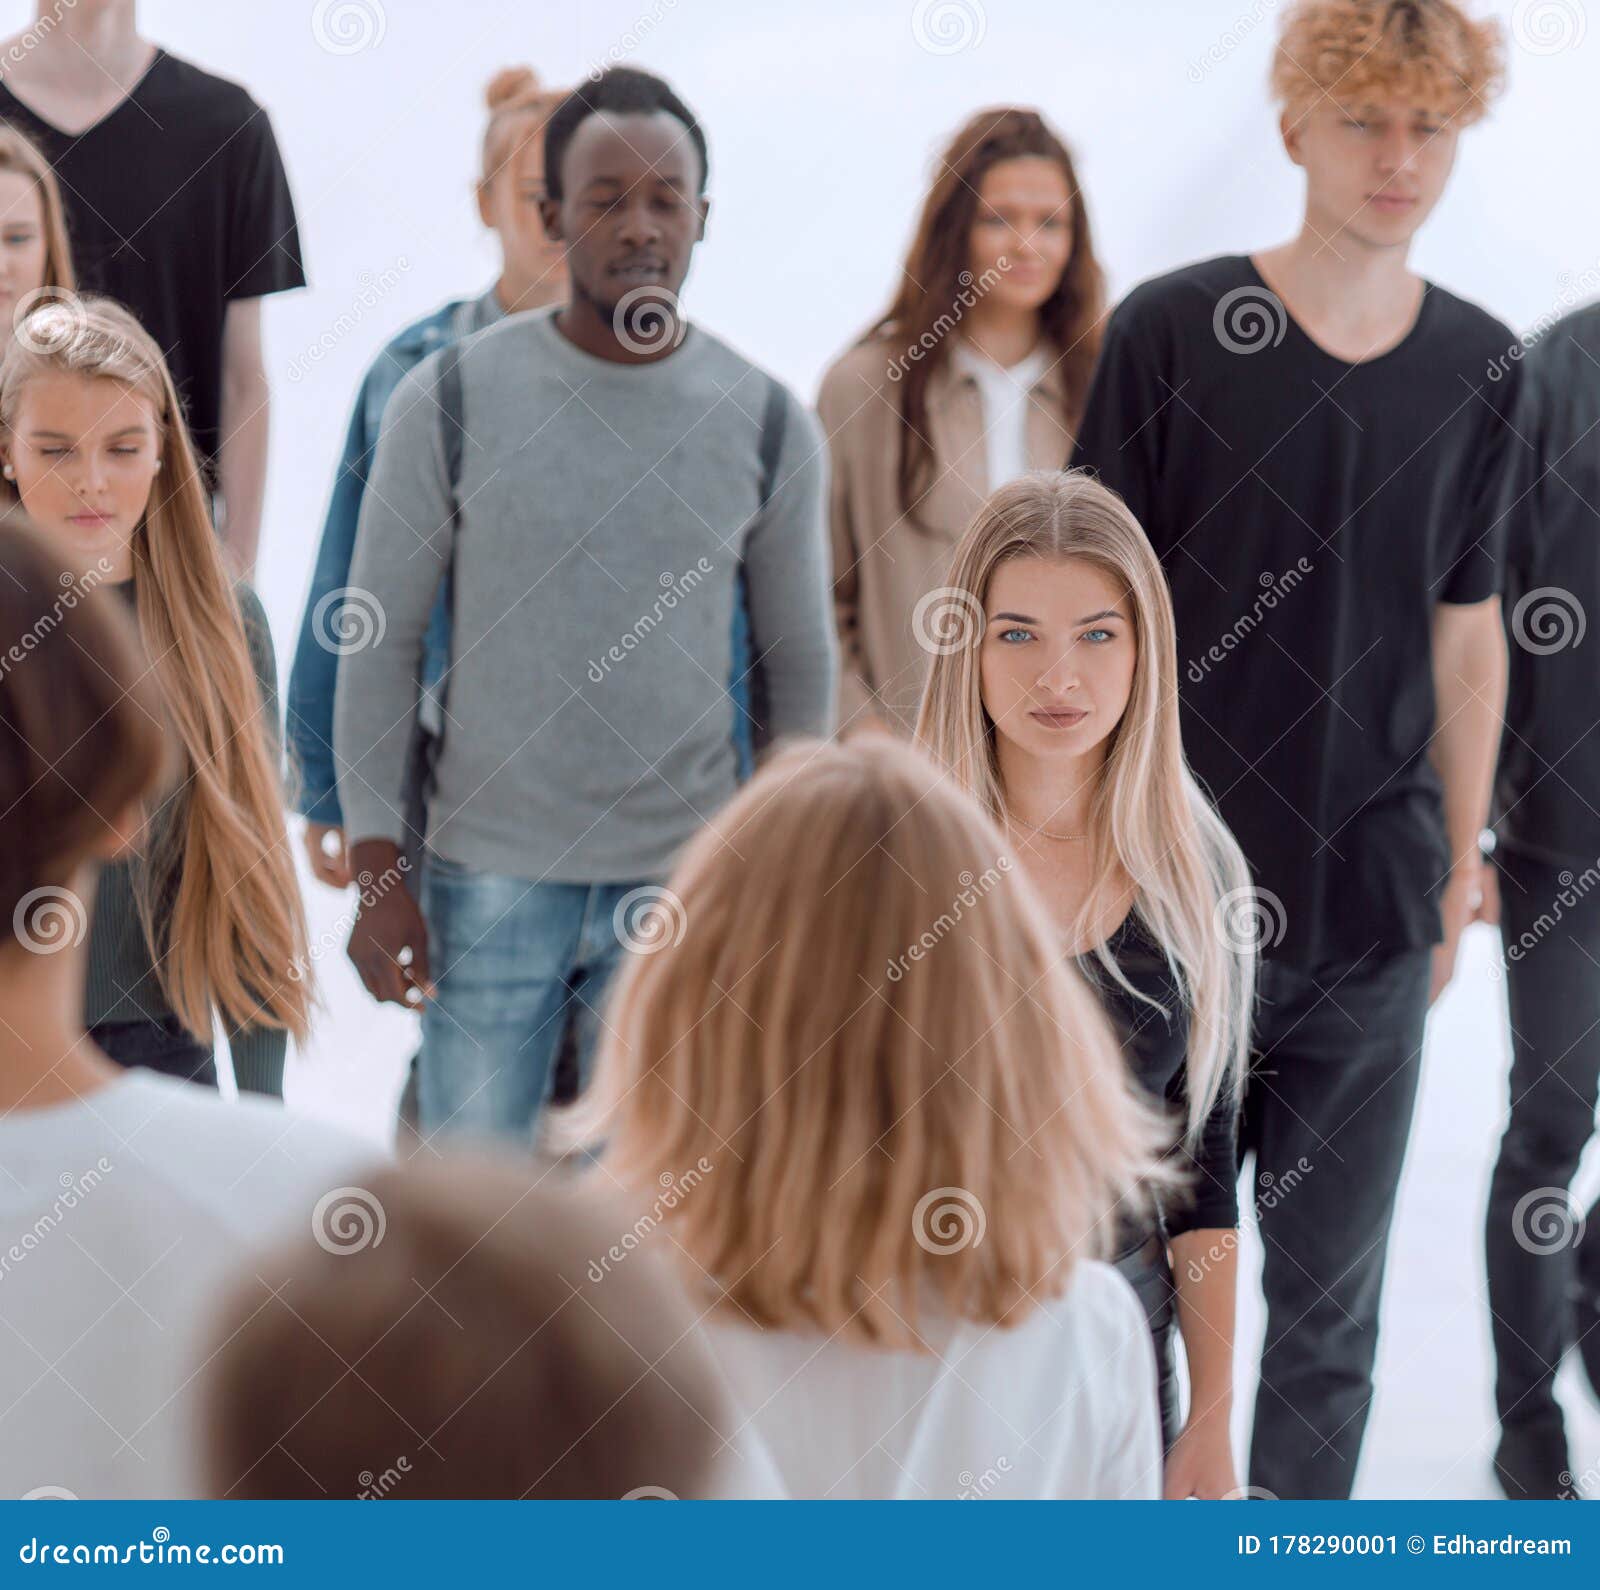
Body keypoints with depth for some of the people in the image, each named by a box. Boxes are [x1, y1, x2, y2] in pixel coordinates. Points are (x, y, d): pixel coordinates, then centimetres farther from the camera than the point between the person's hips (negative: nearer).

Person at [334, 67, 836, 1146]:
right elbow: (380, 645, 1)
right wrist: (377, 873, -3)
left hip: (683, 890, 1)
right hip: (488, 880, -1)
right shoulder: (451, 400, -2)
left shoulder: (770, 424, 3)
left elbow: (800, 667, 11)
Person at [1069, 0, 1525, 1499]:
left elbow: (1467, 633, 12)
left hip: (1373, 914, 3)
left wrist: (1459, 872, 12)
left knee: (1331, 1298, 10)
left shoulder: (1478, 367, 5)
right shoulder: (1170, 331, -5)